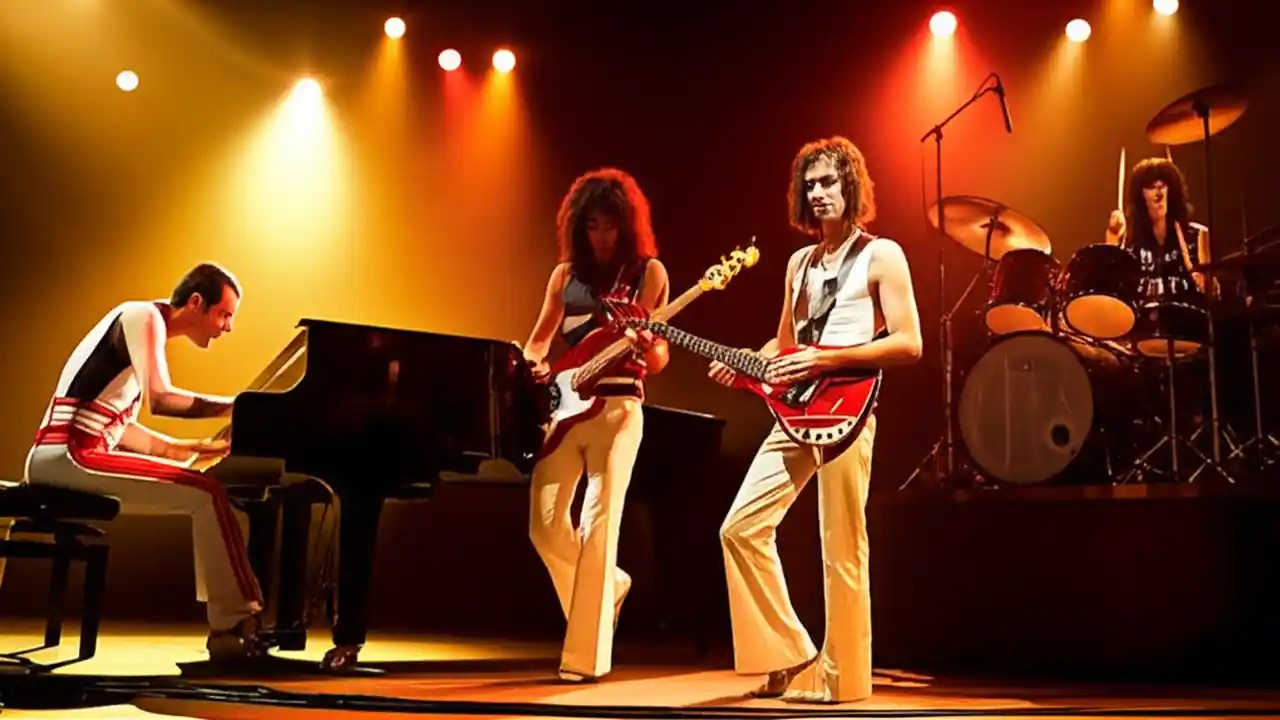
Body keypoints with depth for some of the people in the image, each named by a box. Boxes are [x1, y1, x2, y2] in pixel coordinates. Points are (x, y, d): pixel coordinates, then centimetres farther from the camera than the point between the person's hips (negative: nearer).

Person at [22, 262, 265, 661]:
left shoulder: (150, 331, 21)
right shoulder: (142, 316, -6)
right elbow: (160, 400, -19)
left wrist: (188, 448, 15)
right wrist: (231, 406, -12)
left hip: (69, 457, 10)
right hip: (68, 455, -10)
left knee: (205, 492, 8)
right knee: (208, 495, -18)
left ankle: (229, 625, 1)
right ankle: (239, 623, -15)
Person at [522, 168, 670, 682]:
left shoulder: (648, 271, 2)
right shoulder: (567, 273, 12)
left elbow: (657, 360, -2)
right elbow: (539, 340, 13)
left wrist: (646, 343, -25)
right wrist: (535, 364, -9)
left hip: (617, 408, -4)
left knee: (598, 526, -9)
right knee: (545, 525, 1)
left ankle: (586, 655, -2)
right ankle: (608, 586, 30)